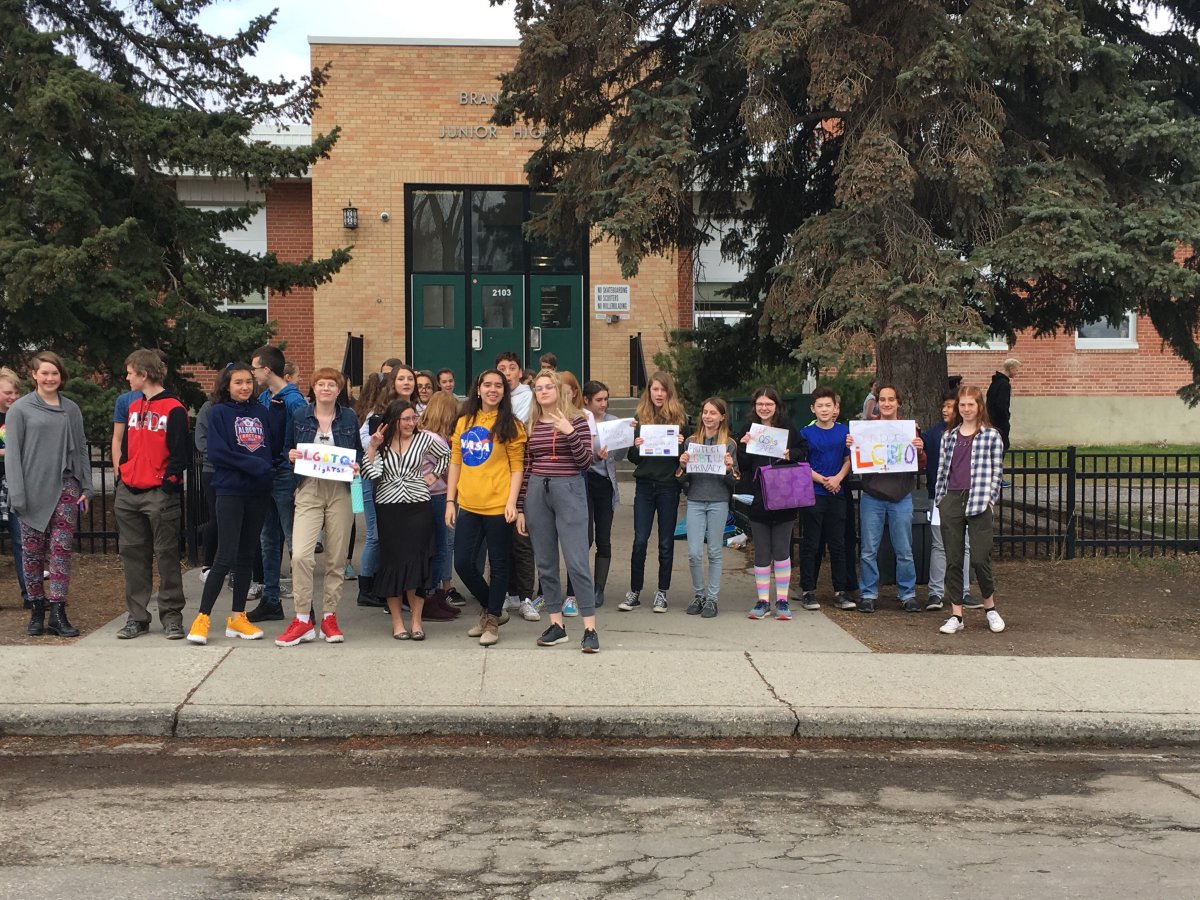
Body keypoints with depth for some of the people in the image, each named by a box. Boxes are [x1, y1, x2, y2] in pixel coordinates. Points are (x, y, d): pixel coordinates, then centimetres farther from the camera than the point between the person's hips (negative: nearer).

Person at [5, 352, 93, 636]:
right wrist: (17, 495, -10)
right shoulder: (20, 409, 1)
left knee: (61, 549, -4)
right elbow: (12, 454, -3)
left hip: (65, 488, 2)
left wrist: (86, 488, 7)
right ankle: (37, 610, 16)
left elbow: (81, 449, 13)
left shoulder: (71, 409, 11)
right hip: (33, 490, -2)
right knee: (32, 550, 5)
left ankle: (57, 612, -4)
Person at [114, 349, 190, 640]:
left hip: (160, 495, -7)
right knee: (133, 555, 9)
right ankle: (137, 616, 16)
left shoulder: (173, 409, -8)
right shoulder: (134, 407, 16)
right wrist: (121, 477, 12)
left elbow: (180, 452, -11)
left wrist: (169, 483, -15)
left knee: (167, 555, -1)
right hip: (129, 493, 7)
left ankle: (171, 616, 7)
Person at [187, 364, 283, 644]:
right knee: (225, 557, -8)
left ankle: (238, 617, 17)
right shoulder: (220, 412, -1)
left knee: (246, 556, 10)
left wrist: (280, 407, -2)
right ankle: (202, 618, 0)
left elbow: (275, 445, 4)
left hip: (259, 492, 5)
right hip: (230, 492, -5)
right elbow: (217, 452, -11)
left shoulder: (262, 411, 11)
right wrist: (255, 465, -14)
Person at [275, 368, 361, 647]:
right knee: (301, 554, -16)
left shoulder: (349, 418, 9)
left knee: (337, 557, 4)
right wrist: (291, 456, -5)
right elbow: (288, 450, 17)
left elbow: (359, 453, 17)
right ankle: (302, 620, -6)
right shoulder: (299, 417, 8)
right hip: (308, 490, -1)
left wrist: (356, 466, -3)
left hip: (340, 492, 1)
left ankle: (330, 618, 15)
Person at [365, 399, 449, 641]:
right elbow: (371, 473, -10)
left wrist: (432, 476, 10)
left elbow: (445, 455, 19)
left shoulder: (424, 439, 2)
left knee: (417, 562, -5)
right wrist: (372, 446, -15)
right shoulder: (380, 443, 2)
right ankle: (397, 622, 9)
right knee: (392, 562, 1)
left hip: (418, 506, 0)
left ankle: (416, 621, 3)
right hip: (388, 507, 0)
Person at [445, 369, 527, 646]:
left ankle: (492, 620, 19)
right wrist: (450, 501, 6)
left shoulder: (510, 425, -2)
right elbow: (455, 463, 11)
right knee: (463, 563, 5)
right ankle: (490, 608, 26)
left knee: (498, 565, 5)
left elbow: (517, 466, -4)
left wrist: (511, 502, -14)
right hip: (468, 505, 4)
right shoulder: (464, 422, 9)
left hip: (497, 506, -4)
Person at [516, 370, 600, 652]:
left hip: (569, 491, -4)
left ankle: (590, 628, -4)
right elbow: (525, 468, 10)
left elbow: (585, 462, -6)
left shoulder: (576, 421, 1)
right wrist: (520, 508, 8)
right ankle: (556, 624, 16)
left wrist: (570, 433, -18)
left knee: (576, 562, -8)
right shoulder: (530, 425, 10)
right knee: (545, 563, 7)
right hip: (536, 493, 4)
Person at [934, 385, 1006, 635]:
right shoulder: (949, 436, 14)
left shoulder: (991, 436, 3)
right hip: (951, 501, 4)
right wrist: (939, 500, 10)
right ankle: (956, 615, 10)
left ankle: (990, 608, 18)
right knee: (953, 560, 4)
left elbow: (997, 471, 3)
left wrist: (989, 499, -5)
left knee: (980, 558, -6)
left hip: (978, 503, -3)